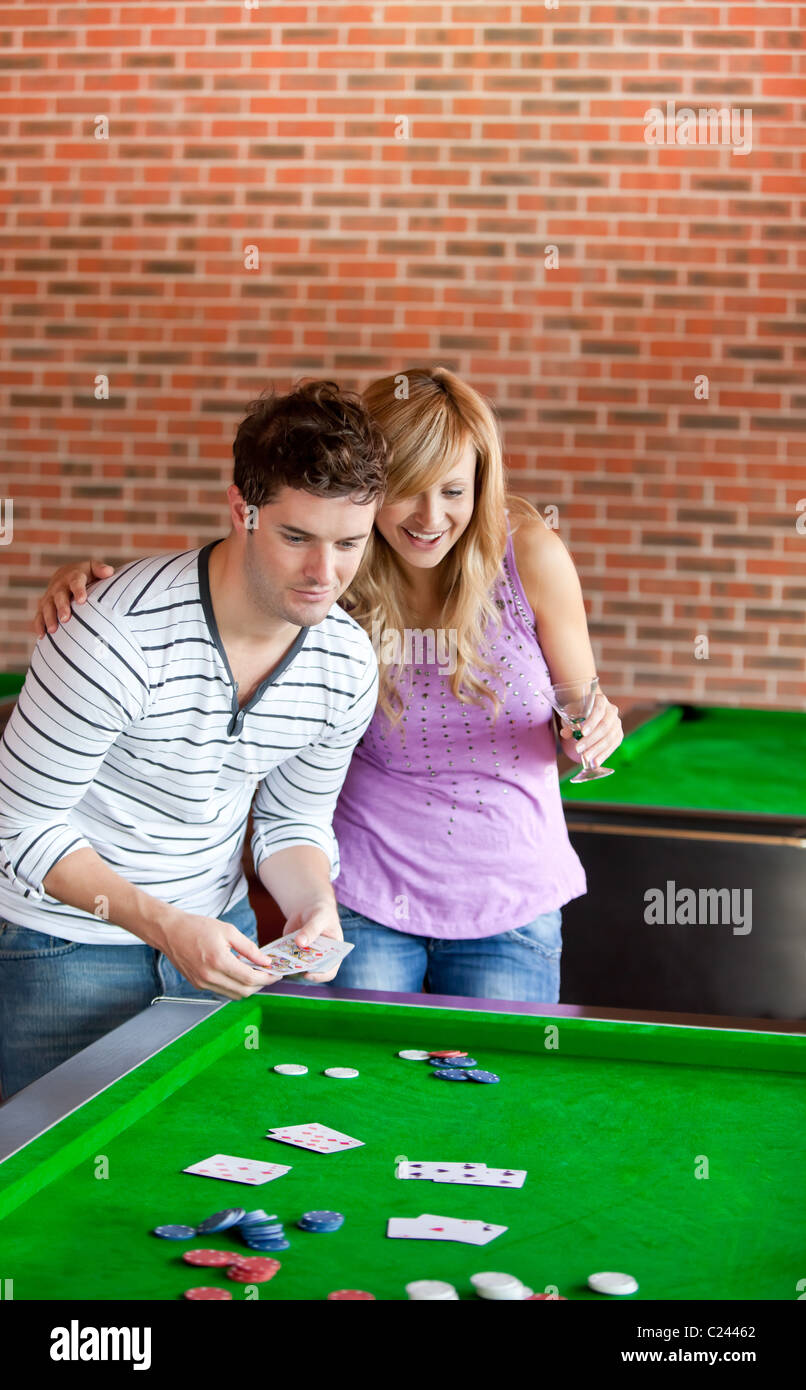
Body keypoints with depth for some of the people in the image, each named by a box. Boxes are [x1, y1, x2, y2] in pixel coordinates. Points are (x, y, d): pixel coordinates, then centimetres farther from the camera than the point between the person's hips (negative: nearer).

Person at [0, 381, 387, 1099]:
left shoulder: (349, 665, -10)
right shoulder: (121, 635, -30)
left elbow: (293, 821, 5)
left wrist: (314, 906, -16)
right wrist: (163, 924, -31)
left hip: (218, 930, 5)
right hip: (68, 942, -5)